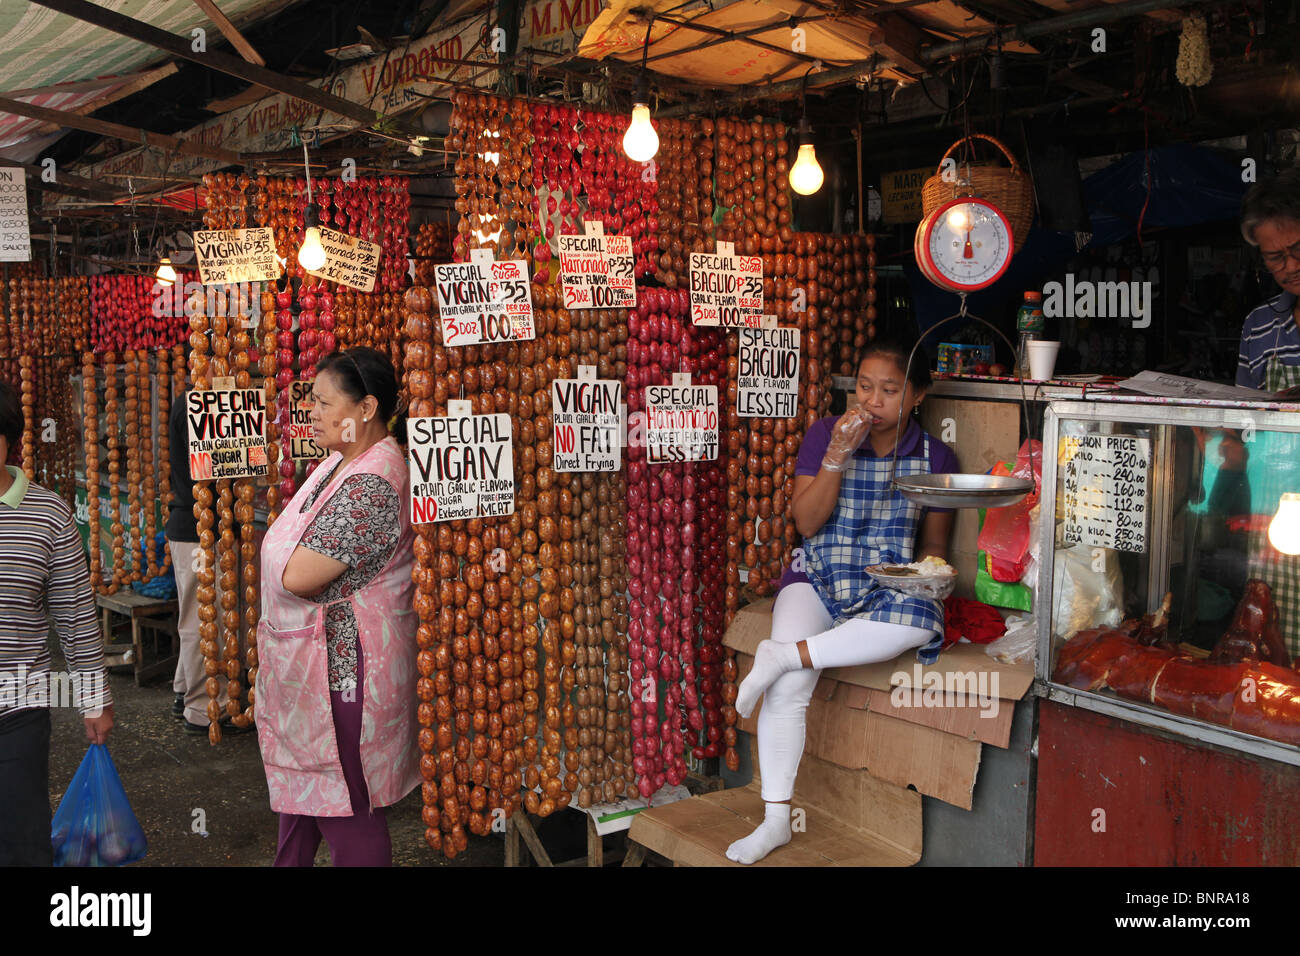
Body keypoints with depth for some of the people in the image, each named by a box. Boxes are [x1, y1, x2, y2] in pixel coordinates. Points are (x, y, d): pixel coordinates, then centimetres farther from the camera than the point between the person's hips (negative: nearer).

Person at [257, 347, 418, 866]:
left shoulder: (373, 485, -25)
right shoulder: (339, 463, 8)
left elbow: (296, 577, -25)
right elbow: (285, 564, 14)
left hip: (339, 665, -10)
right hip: (305, 663, 10)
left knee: (347, 812, 5)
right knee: (301, 788, 25)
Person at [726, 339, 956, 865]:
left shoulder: (935, 457, 4)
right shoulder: (825, 434, 1)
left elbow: (934, 542, 11)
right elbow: (807, 522, -6)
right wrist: (838, 455, -17)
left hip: (890, 584, 1)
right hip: (818, 578, -1)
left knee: (919, 621, -37)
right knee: (788, 688, -25)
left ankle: (784, 654, -26)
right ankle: (775, 818, -9)